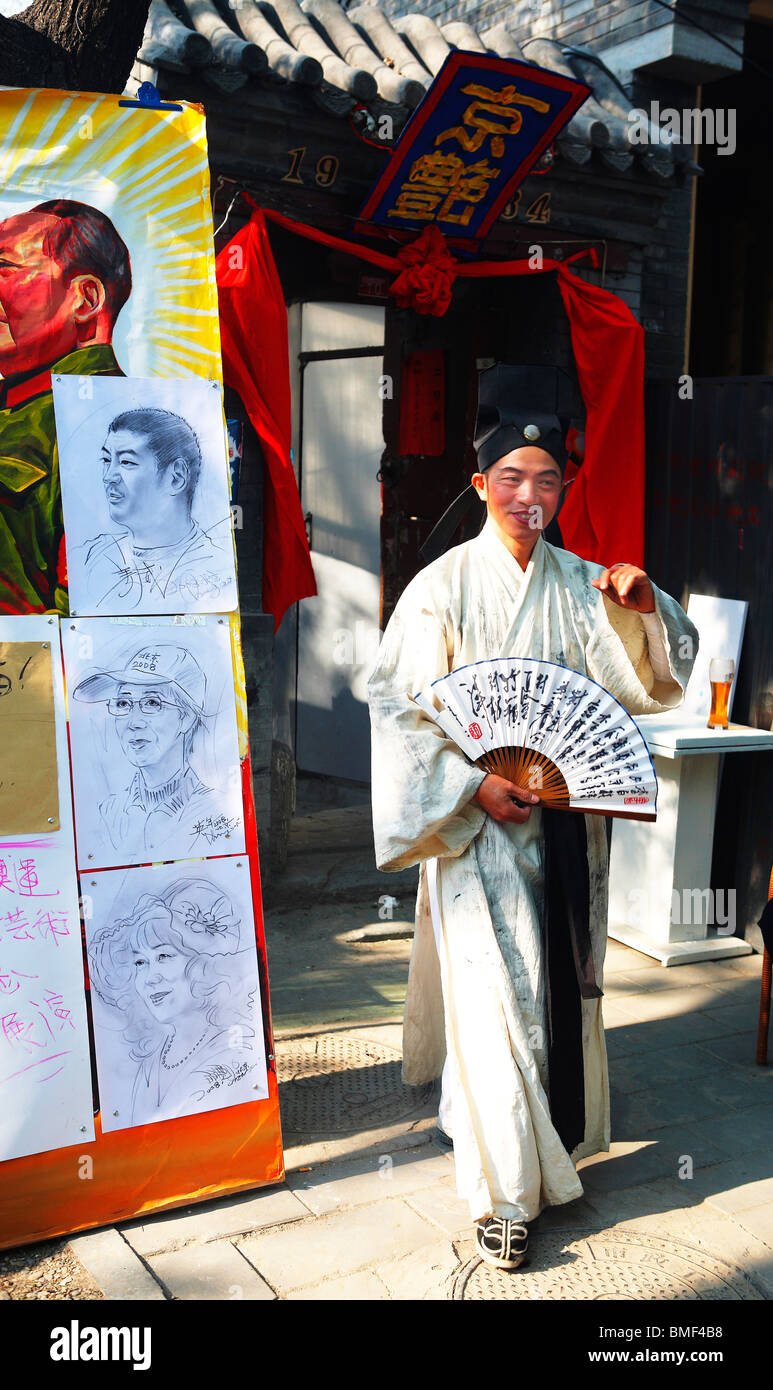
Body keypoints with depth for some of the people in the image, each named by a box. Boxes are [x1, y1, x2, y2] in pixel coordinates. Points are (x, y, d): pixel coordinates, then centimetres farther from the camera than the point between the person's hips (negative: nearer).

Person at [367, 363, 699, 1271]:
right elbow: (403, 710, -9)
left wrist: (644, 609, -12)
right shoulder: (444, 586, -7)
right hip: (477, 823, -4)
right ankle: (504, 1191, 12)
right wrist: (474, 785, -19)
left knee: (563, 981, 13)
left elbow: (643, 684, 6)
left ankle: (554, 1141, 35)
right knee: (496, 990, -2)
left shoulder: (582, 585, 4)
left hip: (566, 818, 4)